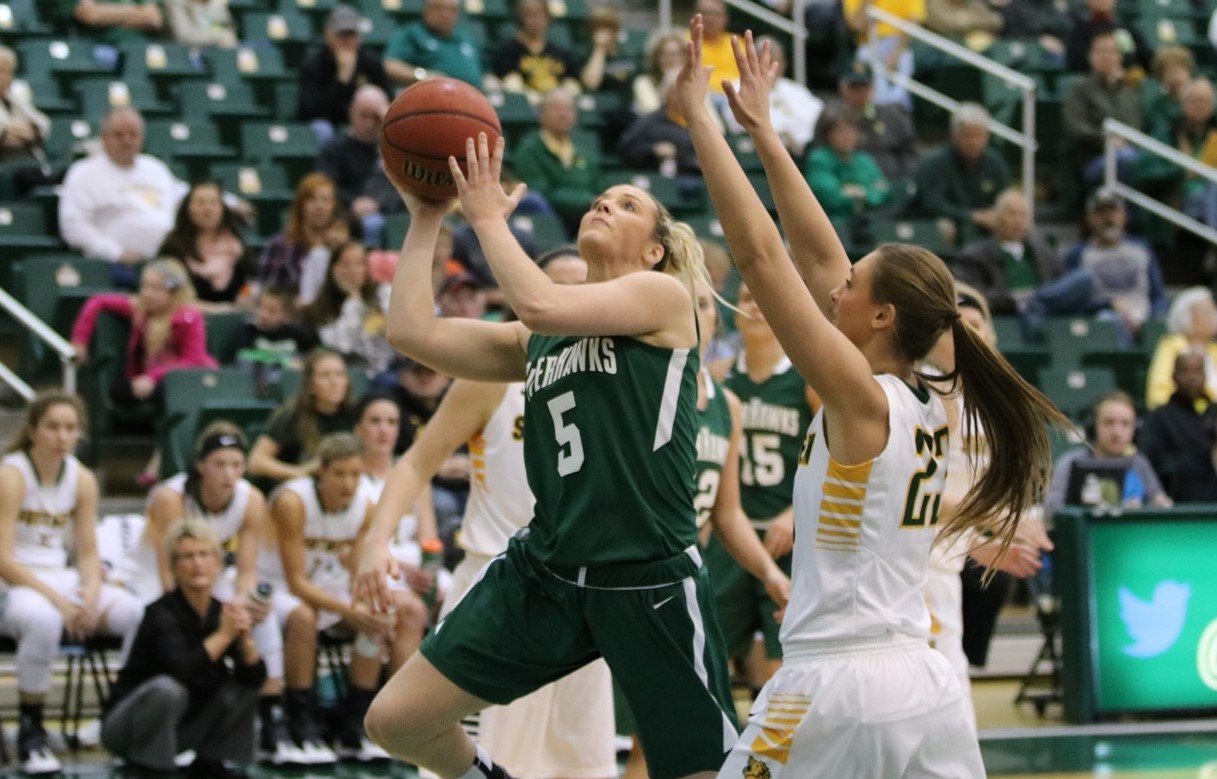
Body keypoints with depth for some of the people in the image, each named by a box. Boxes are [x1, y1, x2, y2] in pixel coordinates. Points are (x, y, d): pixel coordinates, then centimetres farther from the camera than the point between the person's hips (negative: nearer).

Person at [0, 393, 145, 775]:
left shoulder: (82, 479, 6)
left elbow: (88, 553, 8)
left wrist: (91, 594, -13)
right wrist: (57, 599, -24)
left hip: (61, 579, 6)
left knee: (137, 612, -20)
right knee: (43, 618, -41)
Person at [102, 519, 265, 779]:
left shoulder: (221, 612, -4)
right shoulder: (162, 613, -21)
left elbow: (255, 677, -10)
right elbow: (183, 671, -37)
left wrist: (245, 640, -27)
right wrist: (224, 635, -32)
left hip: (185, 724, 6)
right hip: (128, 724, -6)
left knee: (244, 688, -10)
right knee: (167, 688, -35)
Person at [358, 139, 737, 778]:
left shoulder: (663, 295, -1)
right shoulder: (536, 341, 17)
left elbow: (540, 304, -16)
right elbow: (412, 330, 9)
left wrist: (488, 217, -3)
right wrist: (425, 218, 12)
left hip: (648, 578, -6)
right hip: (544, 573, 6)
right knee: (395, 720, 4)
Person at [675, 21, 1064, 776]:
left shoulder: (861, 397, -10)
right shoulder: (926, 406, 9)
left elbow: (761, 252, -14)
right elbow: (815, 255, 16)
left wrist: (699, 116, -9)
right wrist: (764, 131, 20)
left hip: (839, 688, -8)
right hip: (928, 688, 8)